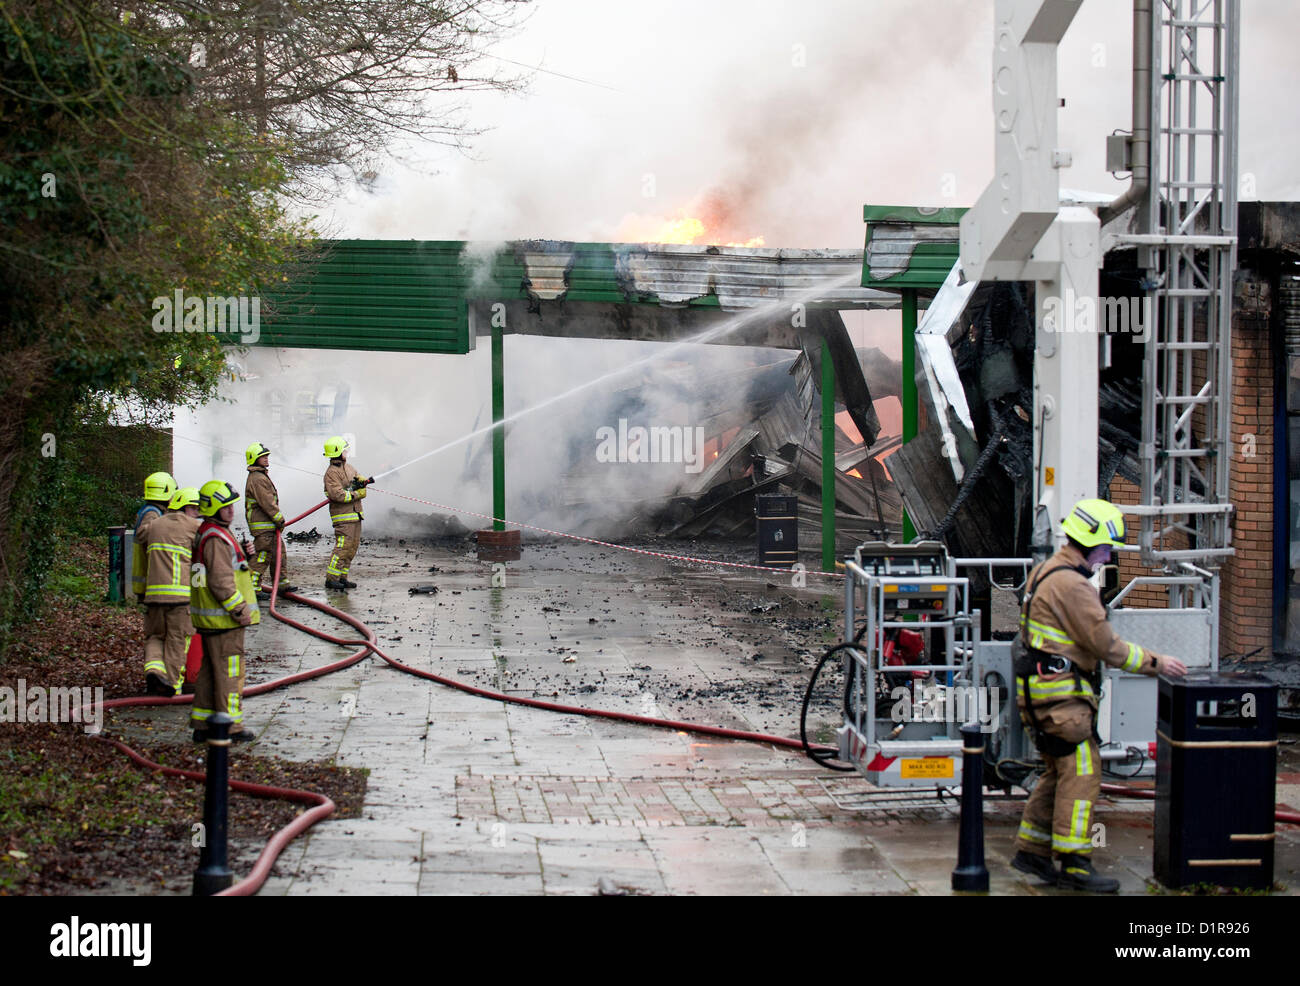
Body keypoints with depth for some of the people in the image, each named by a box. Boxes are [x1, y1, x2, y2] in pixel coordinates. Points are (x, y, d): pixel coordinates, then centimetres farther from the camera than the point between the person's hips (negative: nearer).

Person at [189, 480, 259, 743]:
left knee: (210, 671, 15)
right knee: (230, 672, -3)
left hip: (210, 618, 10)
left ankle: (202, 724, 21)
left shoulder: (207, 534, 14)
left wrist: (243, 554, 7)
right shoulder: (216, 539, -19)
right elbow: (221, 581, -23)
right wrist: (241, 610, -18)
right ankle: (231, 727, 3)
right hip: (223, 617, -10)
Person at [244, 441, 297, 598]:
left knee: (279, 554, 17)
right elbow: (267, 503, -20)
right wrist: (280, 520, -14)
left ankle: (282, 584, 25)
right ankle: (253, 587, -3)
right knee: (262, 557, -8)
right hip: (262, 526, -11)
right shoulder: (257, 479, -17)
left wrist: (278, 520, 20)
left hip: (269, 525, 11)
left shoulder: (262, 476, 18)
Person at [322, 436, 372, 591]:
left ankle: (342, 577, 15)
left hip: (355, 514, 9)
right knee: (343, 547, -12)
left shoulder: (347, 466, 14)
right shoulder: (331, 473, -14)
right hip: (343, 516, -9)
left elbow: (357, 477, 26)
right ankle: (331, 579, -7)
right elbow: (338, 495, -23)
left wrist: (363, 481, 1)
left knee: (352, 547, 10)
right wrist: (357, 494, -16)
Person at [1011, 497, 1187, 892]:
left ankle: (1031, 850, 20)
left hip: (1045, 692, 11)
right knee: (1081, 772, -8)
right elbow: (1105, 644, -17)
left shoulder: (1047, 573, 16)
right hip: (1061, 695, -11)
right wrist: (1155, 663, -8)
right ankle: (1074, 865, -7)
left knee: (1060, 773, 16)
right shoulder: (1071, 584, -17)